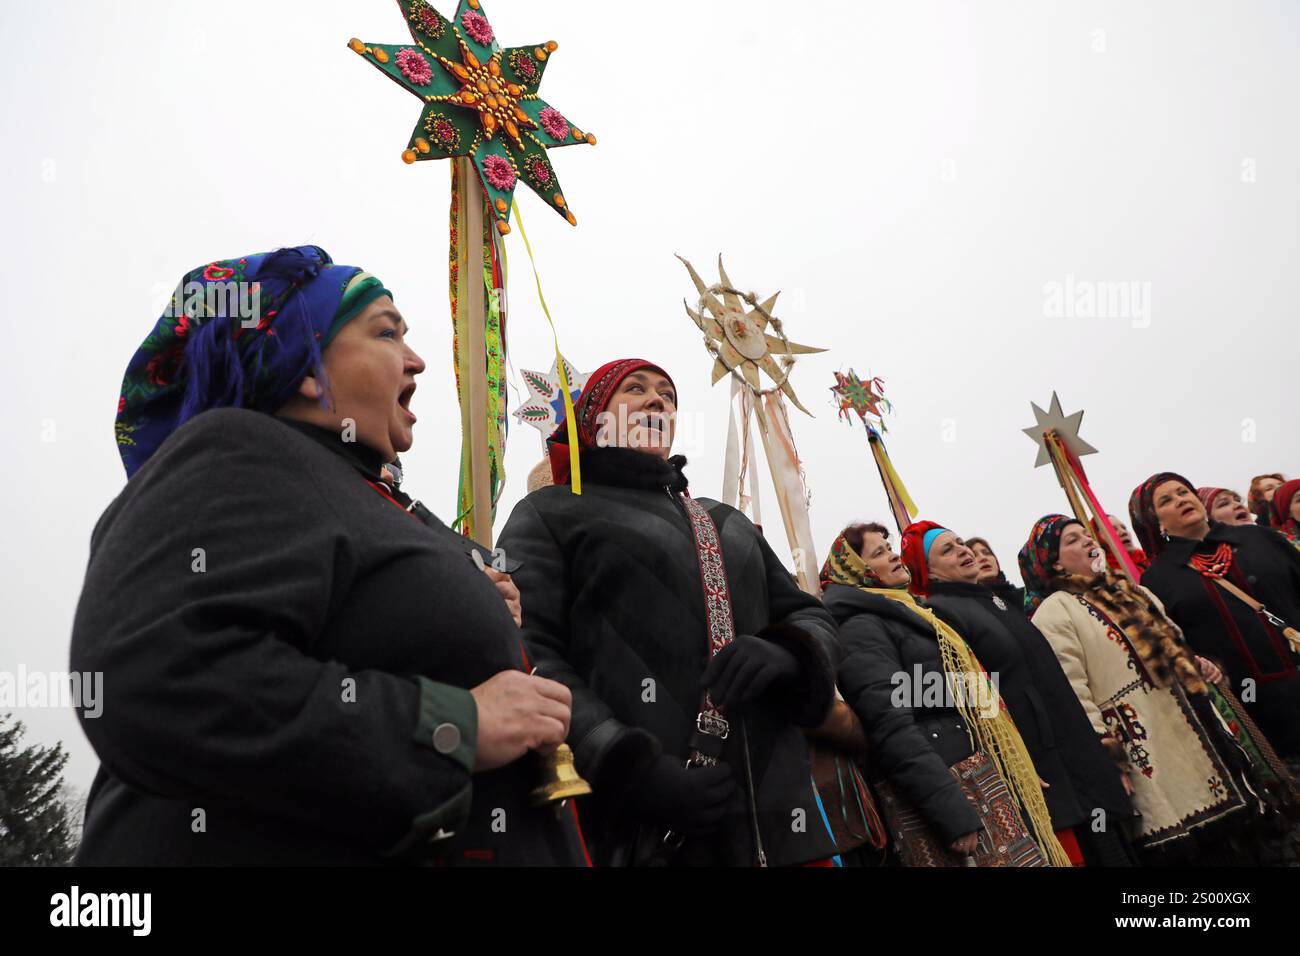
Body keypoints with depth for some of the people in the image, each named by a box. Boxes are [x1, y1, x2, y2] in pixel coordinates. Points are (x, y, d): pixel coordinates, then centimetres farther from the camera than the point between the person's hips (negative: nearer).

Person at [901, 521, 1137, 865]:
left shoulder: (994, 600, 18)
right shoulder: (938, 613, -10)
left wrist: (1088, 742, 19)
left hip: (1071, 750, 9)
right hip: (1031, 765, -8)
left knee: (1106, 849, 10)